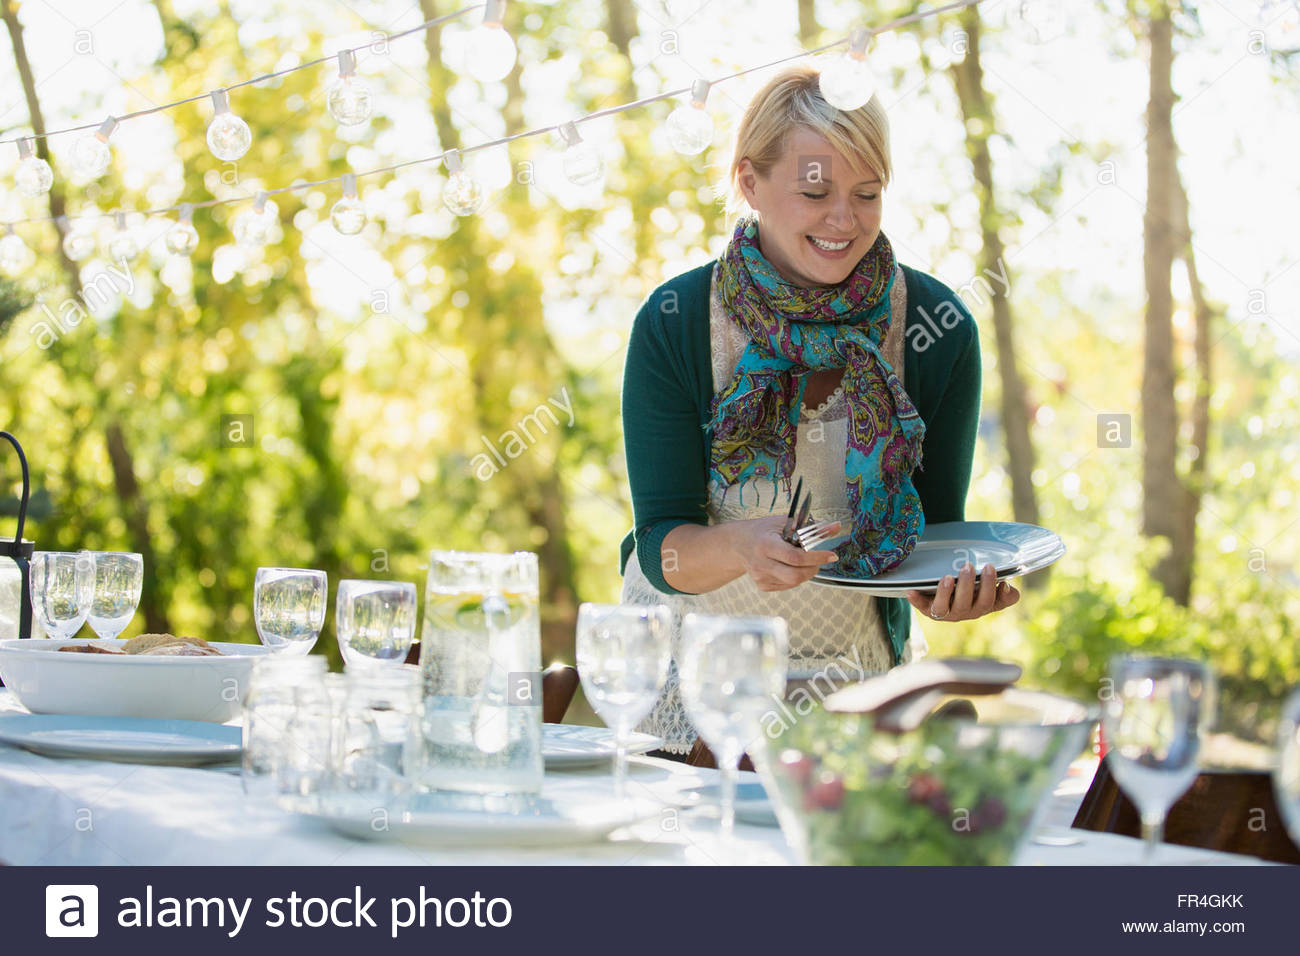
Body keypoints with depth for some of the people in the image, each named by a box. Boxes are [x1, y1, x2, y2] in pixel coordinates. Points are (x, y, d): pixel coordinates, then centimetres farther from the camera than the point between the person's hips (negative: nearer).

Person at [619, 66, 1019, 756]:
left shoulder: (939, 328, -8)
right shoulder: (673, 323, -12)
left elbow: (937, 521, 0)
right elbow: (660, 544, -13)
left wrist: (941, 586, -23)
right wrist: (741, 547, -36)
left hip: (854, 677, 1)